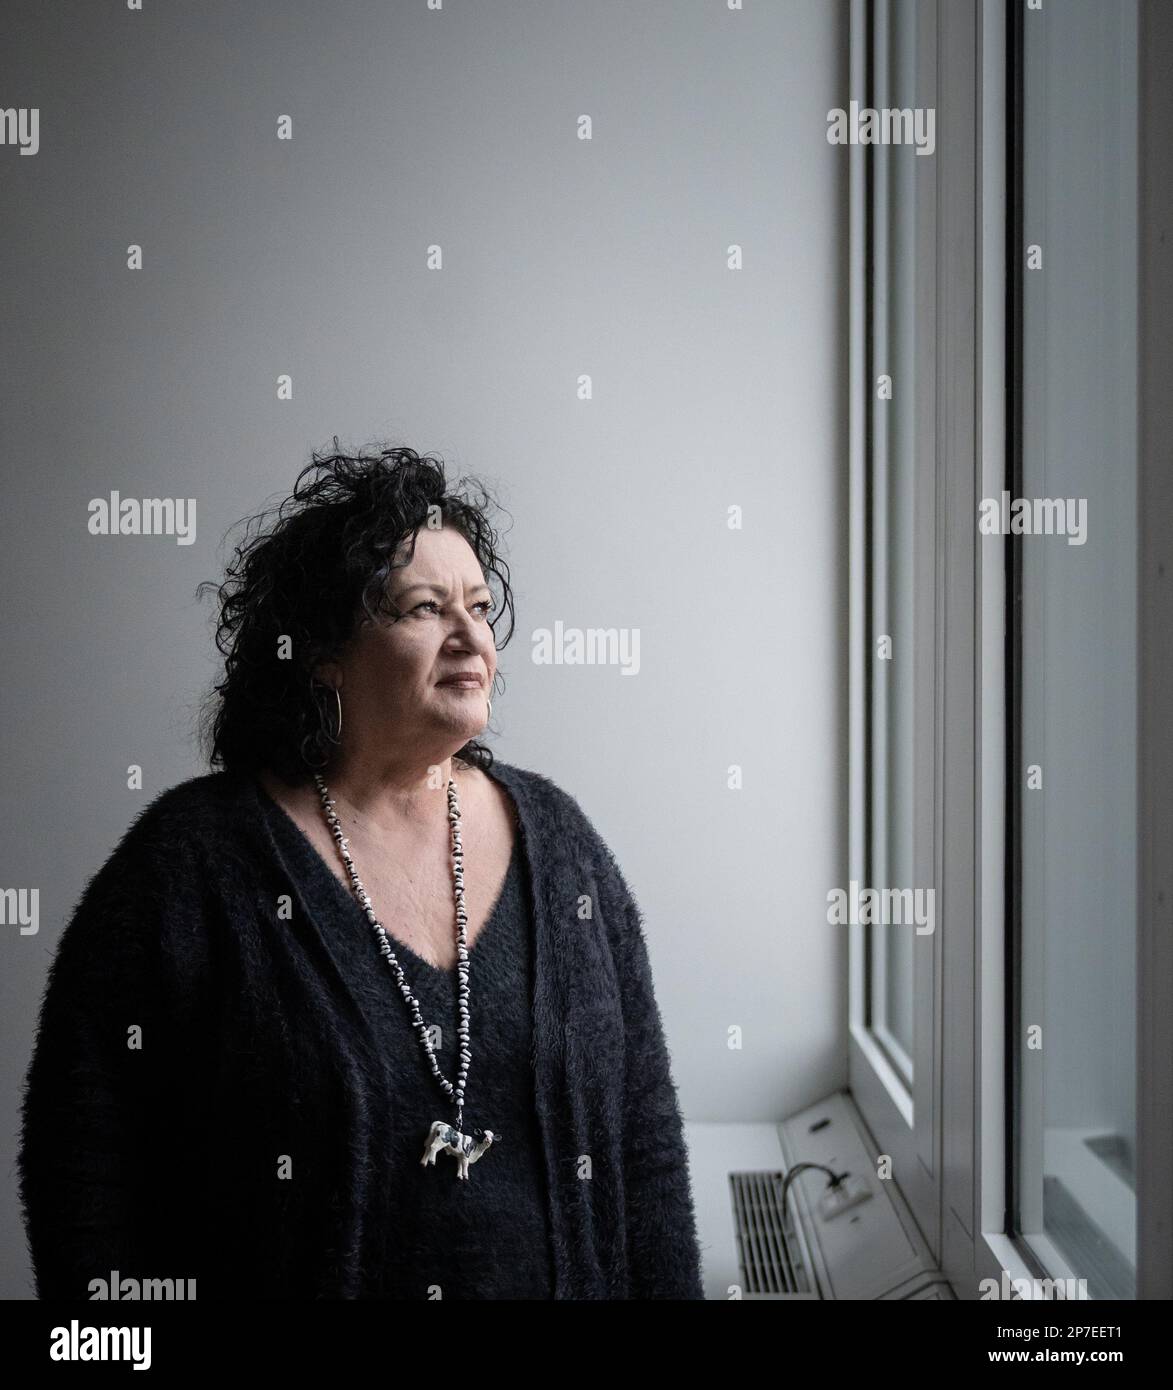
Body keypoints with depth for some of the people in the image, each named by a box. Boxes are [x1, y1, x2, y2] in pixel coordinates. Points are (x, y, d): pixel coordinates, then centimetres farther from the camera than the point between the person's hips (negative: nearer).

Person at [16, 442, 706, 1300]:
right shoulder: (191, 863, -15)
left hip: (567, 1275, 4)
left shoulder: (555, 837, -2)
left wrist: (671, 1287, -2)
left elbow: (644, 1132, 1)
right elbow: (89, 1180, -13)